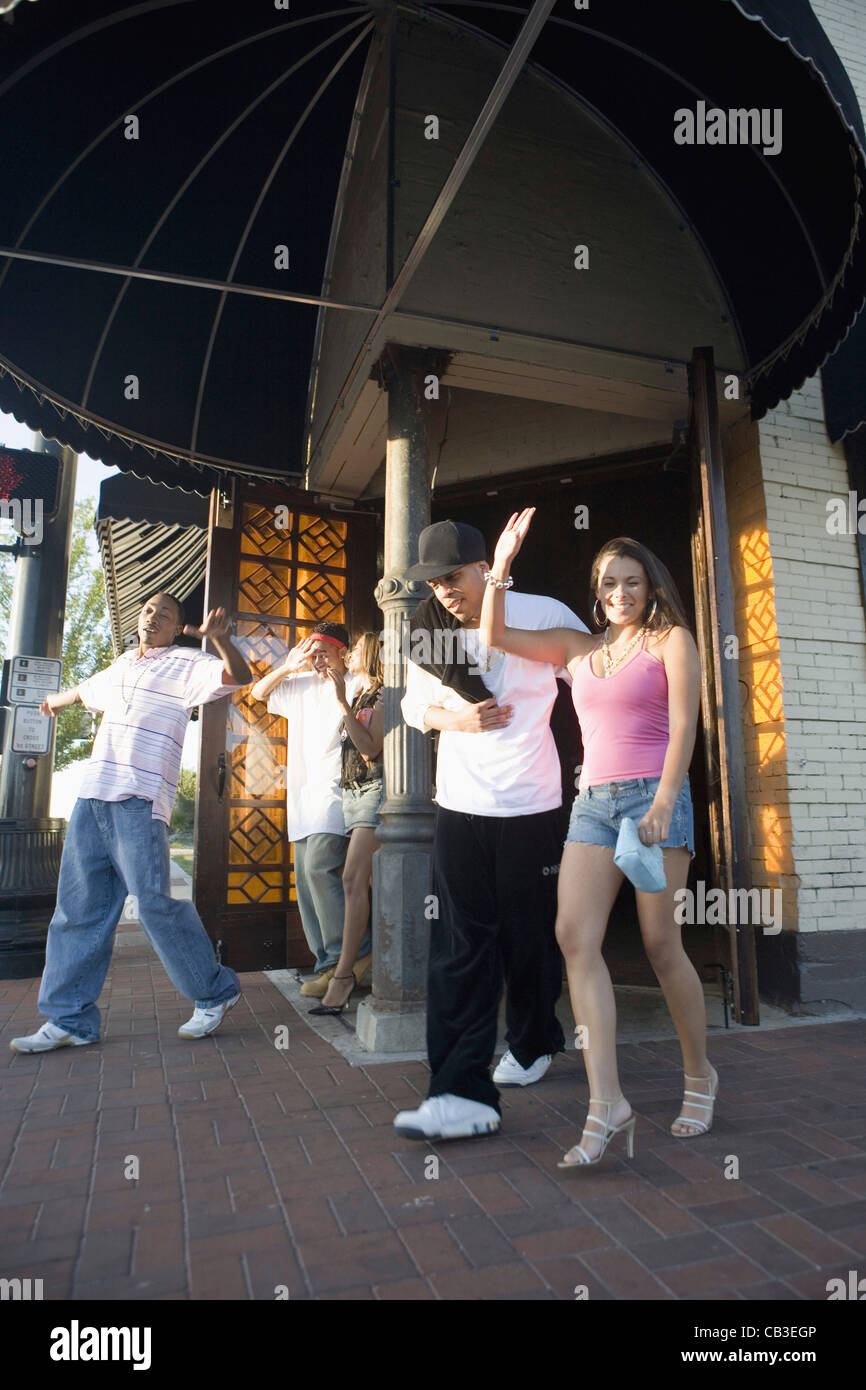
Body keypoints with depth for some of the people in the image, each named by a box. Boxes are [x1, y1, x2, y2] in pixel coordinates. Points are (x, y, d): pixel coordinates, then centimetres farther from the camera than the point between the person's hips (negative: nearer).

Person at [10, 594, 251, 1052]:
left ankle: (214, 993, 7)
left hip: (139, 800, -7)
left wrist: (218, 637, -30)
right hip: (91, 795, 7)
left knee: (154, 903, -11)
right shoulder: (122, 665, 23)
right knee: (79, 907, 6)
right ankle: (70, 1019, 16)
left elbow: (240, 676, -13)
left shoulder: (186, 664, 3)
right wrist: (56, 700, 64)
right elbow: (87, 689, 45)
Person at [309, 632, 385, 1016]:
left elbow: (370, 747, -16)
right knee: (362, 882, 5)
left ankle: (343, 975, -16)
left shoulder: (382, 697, -4)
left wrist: (343, 702, -17)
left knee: (353, 879, -16)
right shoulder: (358, 698, 20)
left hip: (374, 790, -8)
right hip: (351, 792, 8)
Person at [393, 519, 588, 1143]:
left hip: (532, 806, -2)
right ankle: (464, 1093, -1)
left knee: (531, 939, 11)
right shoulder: (431, 631, 4)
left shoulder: (543, 616, -7)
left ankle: (533, 1044, 37)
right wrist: (452, 719, -5)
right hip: (461, 808, 2)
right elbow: (414, 704, 17)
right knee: (460, 948, -5)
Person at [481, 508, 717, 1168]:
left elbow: (683, 723, -5)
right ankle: (608, 1105, -8)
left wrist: (663, 802, -15)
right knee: (575, 936, -10)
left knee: (661, 944, 0)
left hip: (653, 795, -4)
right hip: (593, 801, 5)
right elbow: (494, 636, 16)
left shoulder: (670, 639, 6)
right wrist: (502, 567, 7)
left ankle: (701, 1075, 24)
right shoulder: (578, 647, 18)